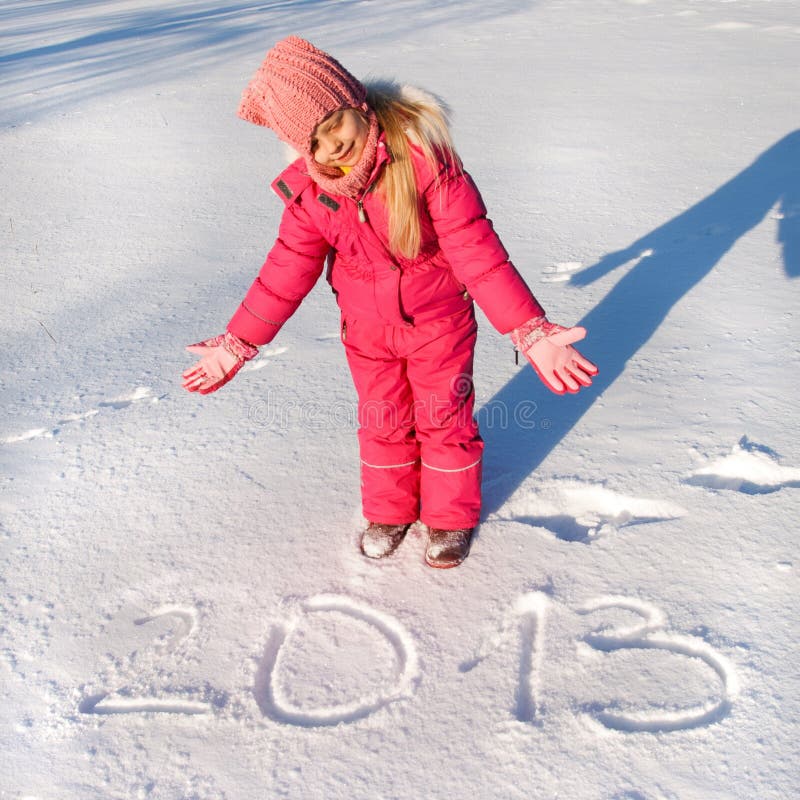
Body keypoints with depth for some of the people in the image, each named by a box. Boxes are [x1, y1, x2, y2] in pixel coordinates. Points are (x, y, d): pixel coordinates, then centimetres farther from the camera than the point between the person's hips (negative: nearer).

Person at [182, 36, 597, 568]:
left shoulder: (422, 155, -28)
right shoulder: (309, 188, -15)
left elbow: (475, 248, -29)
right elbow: (288, 268, -7)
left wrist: (531, 331, -36)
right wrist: (238, 344, -7)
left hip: (439, 322, -3)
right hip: (367, 329, 3)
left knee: (443, 419, 13)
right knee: (383, 422, 18)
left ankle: (451, 518, 38)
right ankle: (389, 512, 44)